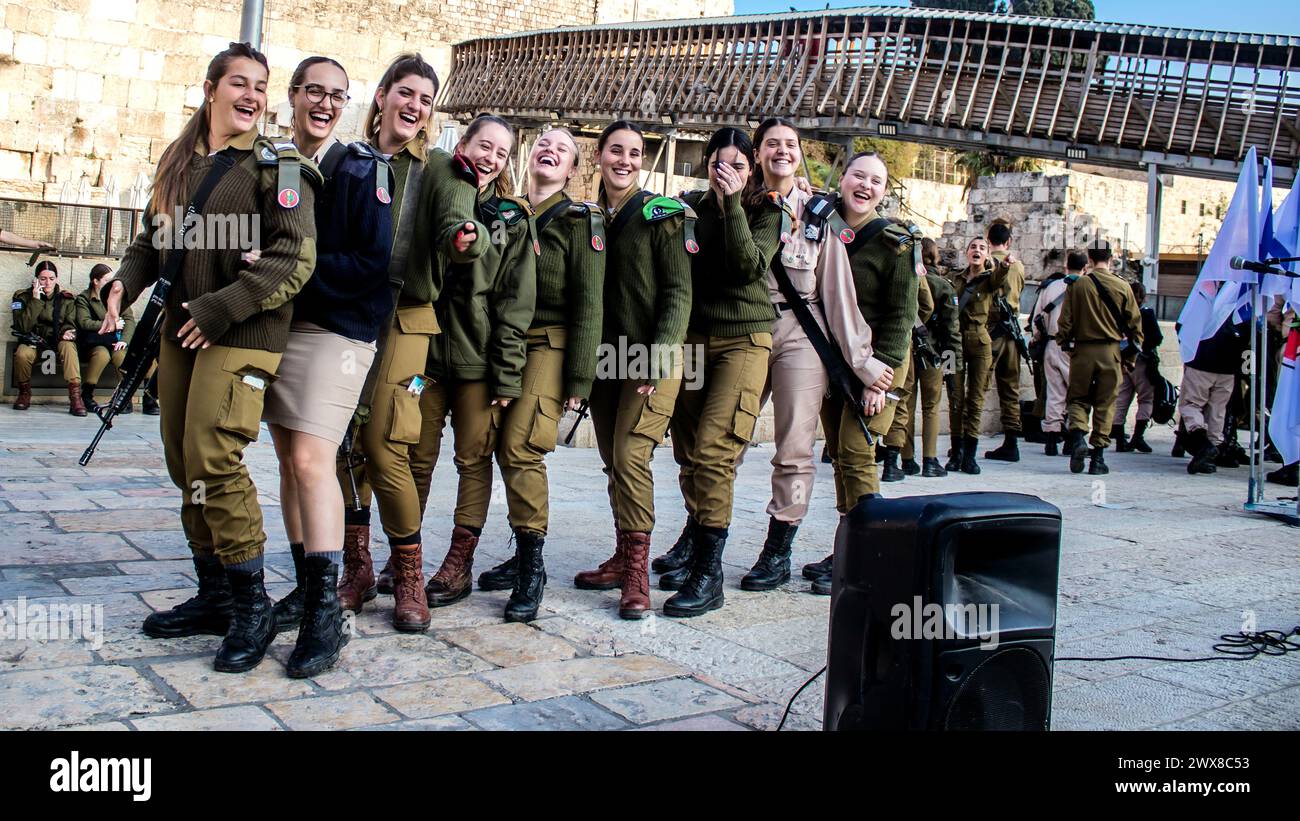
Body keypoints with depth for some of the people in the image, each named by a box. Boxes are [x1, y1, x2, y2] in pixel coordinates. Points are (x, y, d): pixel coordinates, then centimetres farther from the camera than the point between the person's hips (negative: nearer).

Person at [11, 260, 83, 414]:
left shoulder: (66, 298, 4)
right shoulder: (23, 296, -1)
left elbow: (70, 324, 2)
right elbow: (23, 327, -13)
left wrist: (67, 332, -23)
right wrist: (35, 301, -18)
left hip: (58, 340, 0)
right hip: (33, 341, 0)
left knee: (68, 346, -35)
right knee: (22, 354, -34)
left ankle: (75, 396, -43)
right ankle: (24, 394, -6)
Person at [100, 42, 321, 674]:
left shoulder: (279, 166, -4)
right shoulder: (178, 163, 15)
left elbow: (294, 258, -14)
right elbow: (154, 239, 21)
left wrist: (220, 308, -18)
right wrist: (124, 283, 1)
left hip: (243, 335, -7)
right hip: (181, 331, 7)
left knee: (214, 460, -17)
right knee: (185, 466, 10)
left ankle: (252, 606, -5)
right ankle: (213, 596, 22)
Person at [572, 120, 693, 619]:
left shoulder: (662, 215, -3)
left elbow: (678, 292, -9)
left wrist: (658, 356, -19)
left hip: (652, 359, -6)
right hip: (606, 357, 6)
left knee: (630, 456, -14)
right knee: (613, 462, 10)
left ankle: (636, 575, -8)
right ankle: (624, 558, 22)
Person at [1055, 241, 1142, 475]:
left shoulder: (1077, 286, -3)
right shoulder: (1123, 287, 1)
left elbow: (1064, 322, -3)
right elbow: (1135, 325, 3)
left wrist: (1065, 345, 11)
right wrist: (1130, 359, 11)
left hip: (1082, 350, -1)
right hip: (1111, 352, 1)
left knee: (1077, 398, 12)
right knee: (1105, 404, 7)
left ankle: (1078, 435, -14)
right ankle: (1098, 458, 6)